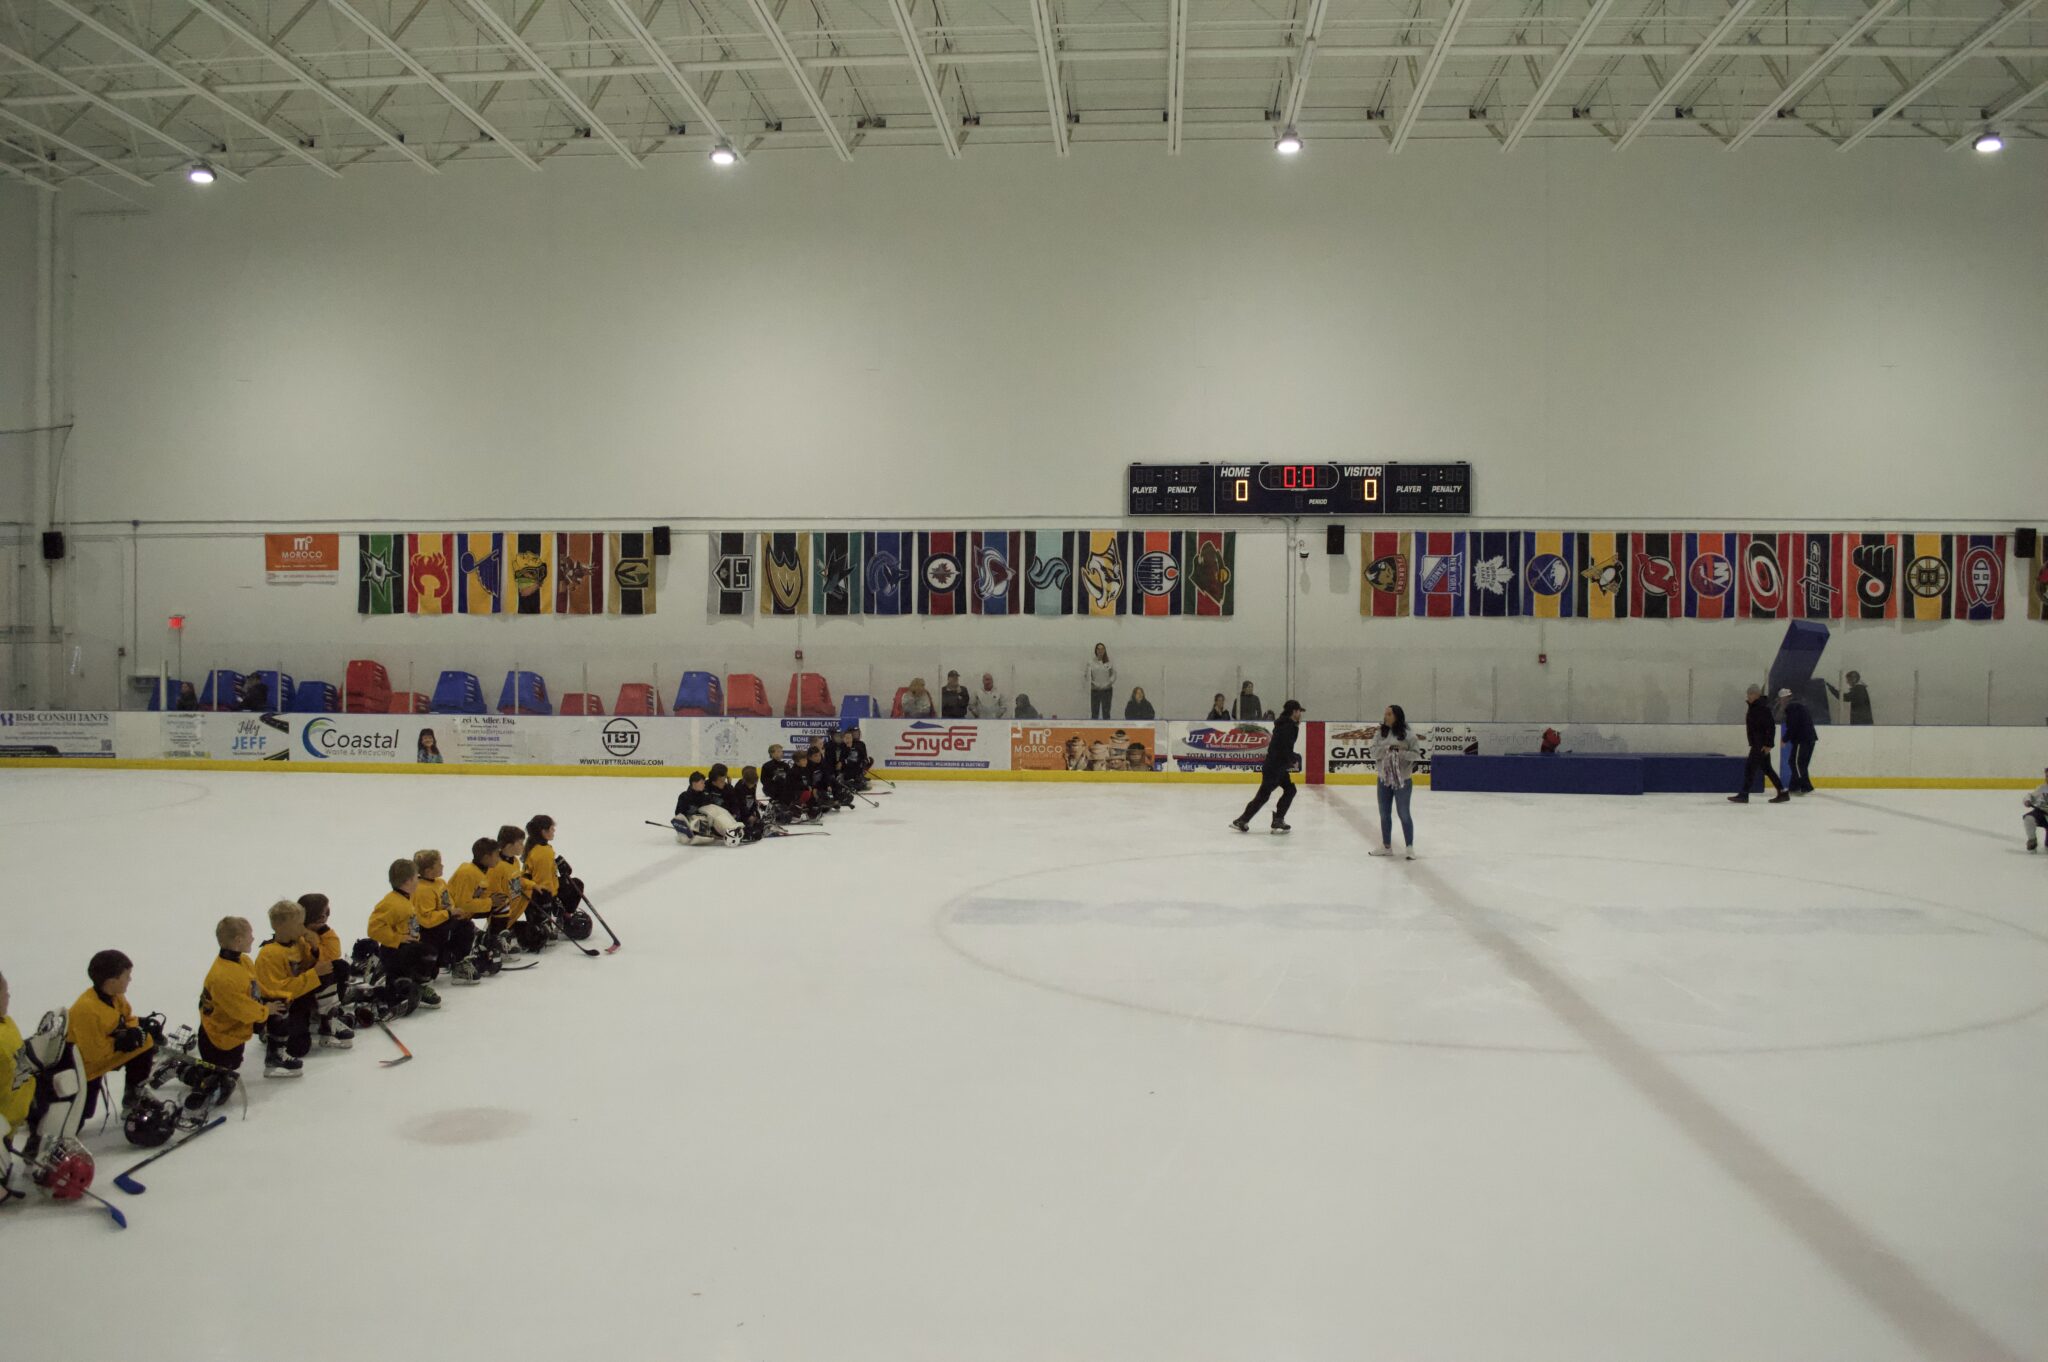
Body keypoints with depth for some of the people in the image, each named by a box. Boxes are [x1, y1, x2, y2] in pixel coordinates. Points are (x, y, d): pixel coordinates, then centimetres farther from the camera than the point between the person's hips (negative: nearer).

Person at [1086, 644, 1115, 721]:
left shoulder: (1109, 662, 1)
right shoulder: (1091, 662, 0)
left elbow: (1114, 675, 4)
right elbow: (1088, 675, 0)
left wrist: (1108, 683, -7)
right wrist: (1094, 684, -11)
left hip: (1107, 690, 0)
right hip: (1095, 691, 0)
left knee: (1106, 712, -1)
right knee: (1094, 712, 1)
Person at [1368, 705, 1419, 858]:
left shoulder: (1407, 735, -8)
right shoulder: (1380, 733, 3)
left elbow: (1415, 754, -10)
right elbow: (1374, 752, -5)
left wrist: (1400, 752, -24)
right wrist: (1387, 749, -20)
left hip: (1402, 780, -5)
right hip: (1383, 779, 5)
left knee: (1404, 814, 2)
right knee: (1384, 814, 13)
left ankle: (1409, 847, 14)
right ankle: (1386, 846, 26)